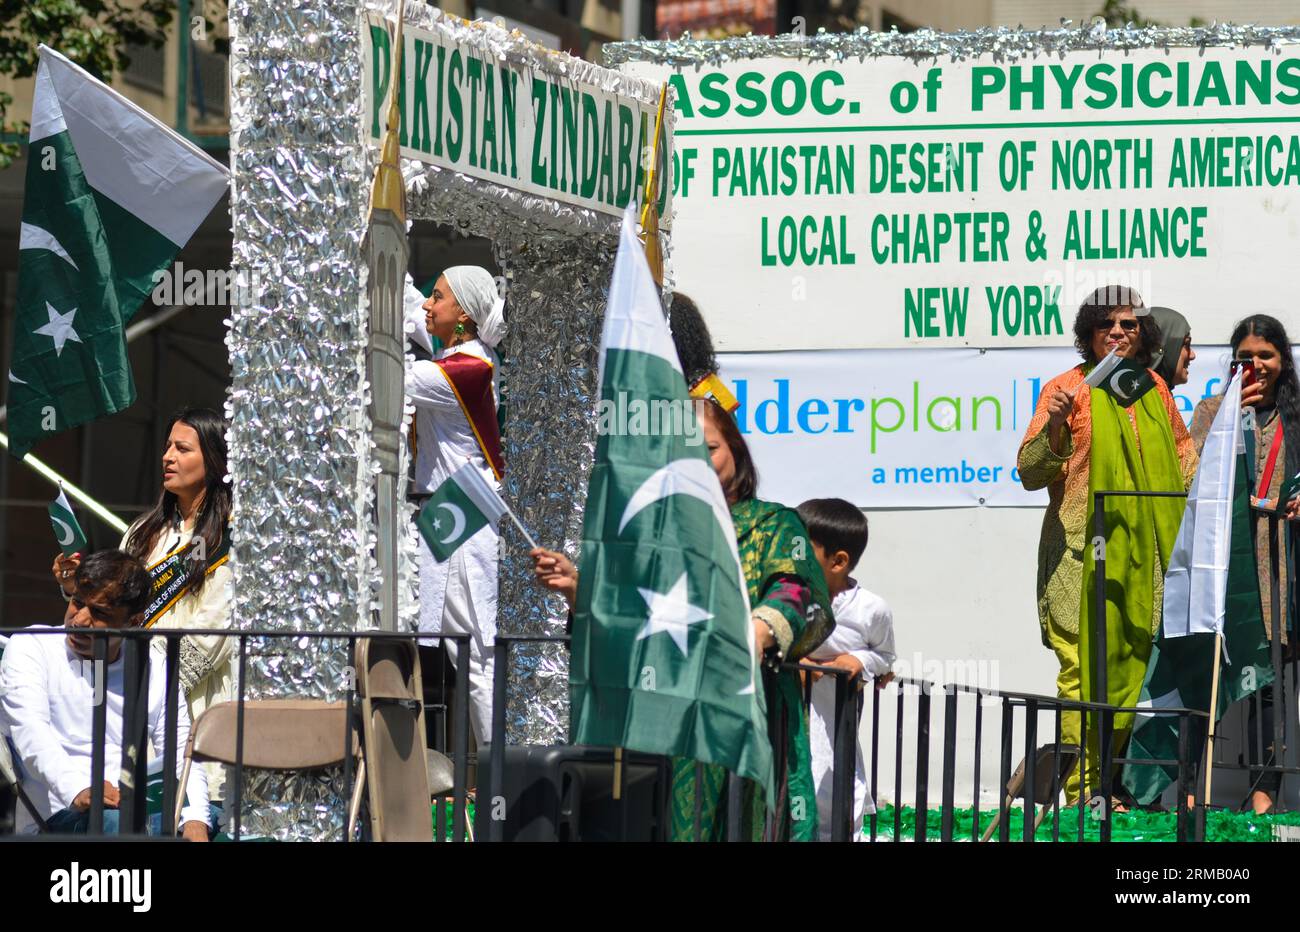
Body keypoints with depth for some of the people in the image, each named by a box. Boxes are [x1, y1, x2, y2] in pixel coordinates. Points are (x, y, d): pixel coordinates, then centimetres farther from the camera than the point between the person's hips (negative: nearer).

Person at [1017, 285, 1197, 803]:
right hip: (1083, 555, -5)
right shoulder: (1067, 389, -1)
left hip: (1145, 556, 5)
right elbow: (1030, 474, -7)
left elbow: (1182, 449, 30)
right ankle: (1083, 790, -6)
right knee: (1084, 667, -8)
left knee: (1135, 665, 5)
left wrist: (1186, 495, 12)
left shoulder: (1156, 392, 14)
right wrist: (1054, 426, -24)